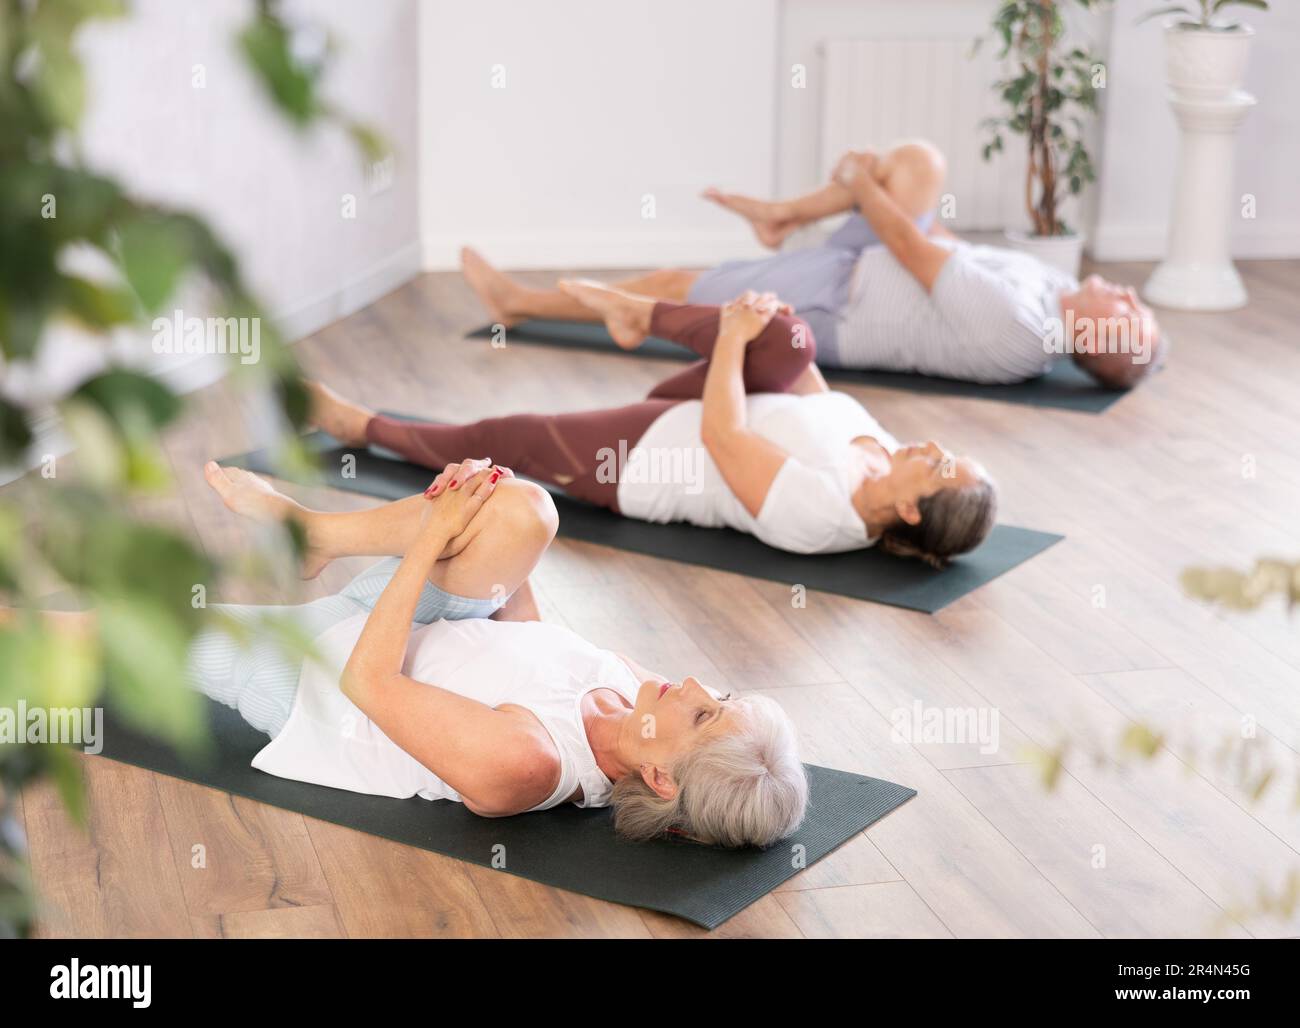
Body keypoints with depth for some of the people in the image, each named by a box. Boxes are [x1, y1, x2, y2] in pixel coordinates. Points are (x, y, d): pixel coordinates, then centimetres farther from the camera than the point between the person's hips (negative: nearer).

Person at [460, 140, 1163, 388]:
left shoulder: (1010, 323, -35)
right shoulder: (1052, 289, -8)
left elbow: (910, 246, -24)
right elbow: (955, 257, 8)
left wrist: (862, 182, -8)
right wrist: (875, 182, 13)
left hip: (828, 304, -9)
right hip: (865, 271, 9)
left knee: (675, 287, -1)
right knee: (918, 161, 4)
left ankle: (520, 302, 17)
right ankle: (786, 216, 19)